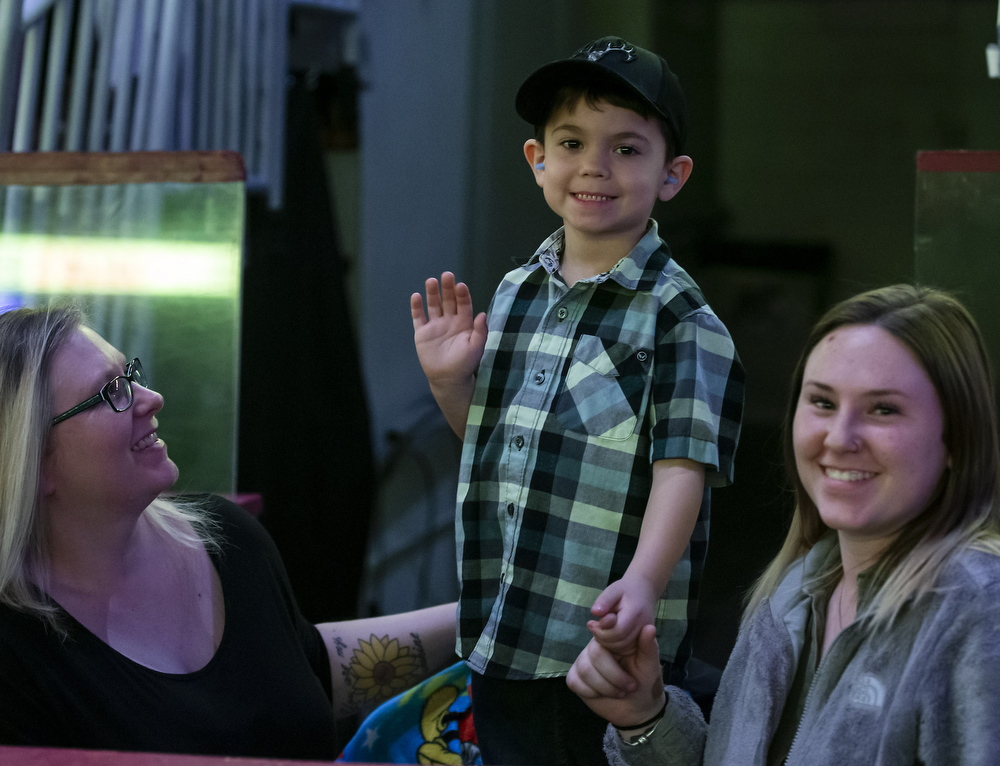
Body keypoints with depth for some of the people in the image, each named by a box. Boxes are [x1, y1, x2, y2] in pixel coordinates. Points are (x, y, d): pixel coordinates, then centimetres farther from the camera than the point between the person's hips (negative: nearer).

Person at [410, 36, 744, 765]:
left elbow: (683, 462, -19)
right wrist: (449, 382, 0)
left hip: (611, 644, -6)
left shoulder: (679, 316, -9)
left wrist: (643, 581, -33)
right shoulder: (515, 295, 10)